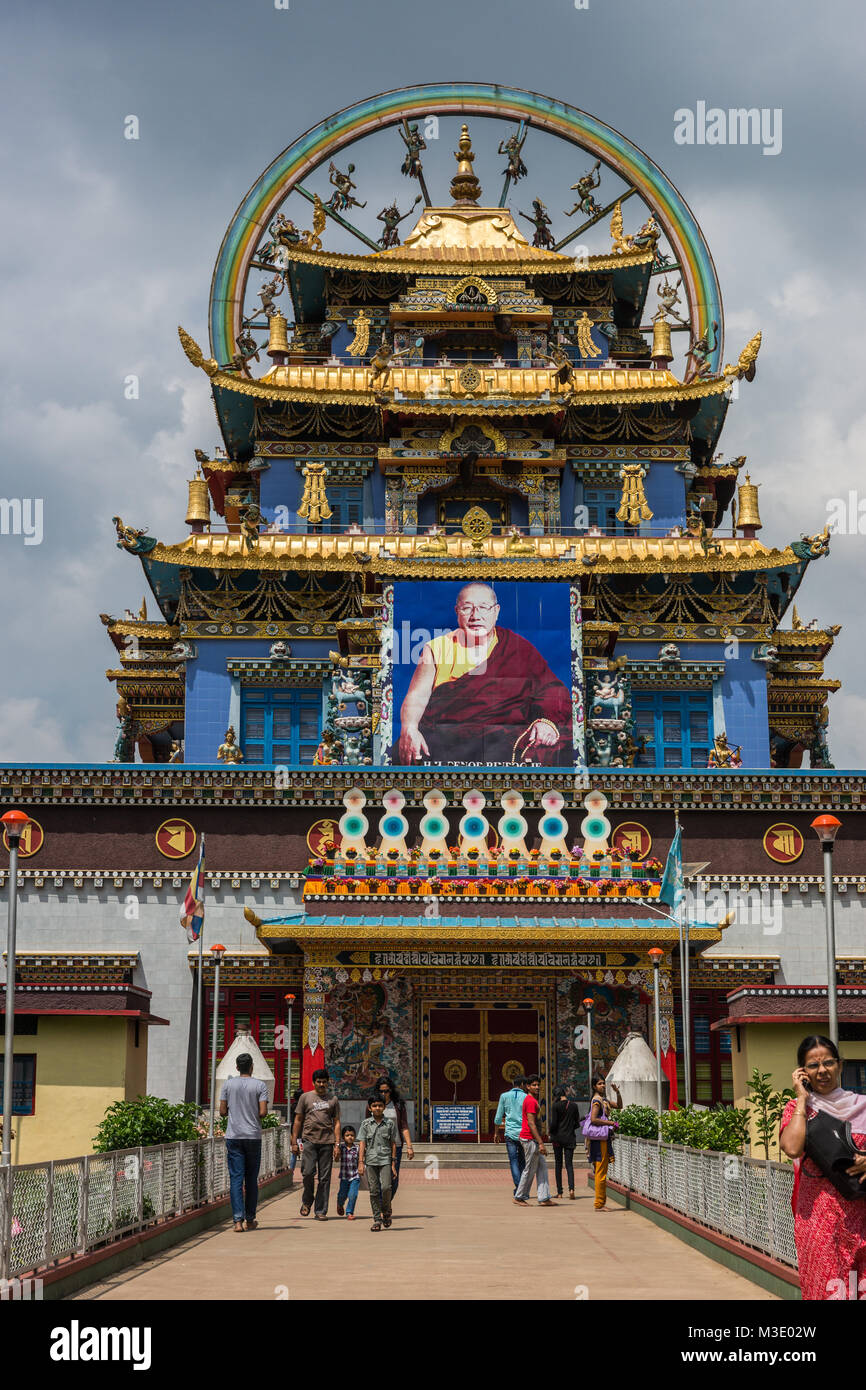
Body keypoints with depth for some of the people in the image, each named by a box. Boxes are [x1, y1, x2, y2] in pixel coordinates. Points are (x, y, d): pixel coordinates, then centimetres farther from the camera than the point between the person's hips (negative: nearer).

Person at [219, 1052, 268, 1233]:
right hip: (253, 1136, -1)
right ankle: (250, 1219, 16)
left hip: (233, 1136, 1)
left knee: (236, 1179, -2)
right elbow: (263, 1112, -9)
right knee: (251, 1179, 10)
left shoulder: (228, 1084, 2)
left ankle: (238, 1220, -12)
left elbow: (222, 1112, 2)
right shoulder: (260, 1086, -2)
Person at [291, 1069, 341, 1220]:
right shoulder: (306, 1097, 10)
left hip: (327, 1142, 1)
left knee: (324, 1178, 0)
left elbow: (336, 1123, 12)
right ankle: (307, 1201, 13)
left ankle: (321, 1211, 6)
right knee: (308, 1172, -14)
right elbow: (298, 1121, 10)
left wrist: (337, 1144, 2)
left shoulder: (333, 1100, 13)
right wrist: (294, 1142, 4)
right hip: (310, 1140, -1)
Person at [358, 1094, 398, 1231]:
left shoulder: (389, 1123, 7)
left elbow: (393, 1144, 9)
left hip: (385, 1160, -1)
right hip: (371, 1161, 1)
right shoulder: (366, 1123, 6)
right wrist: (361, 1162, -5)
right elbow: (362, 1143, 4)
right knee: (374, 1191, 0)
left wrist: (393, 1164, 5)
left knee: (386, 1187, -15)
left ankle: (386, 1211, 10)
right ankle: (377, 1219, 7)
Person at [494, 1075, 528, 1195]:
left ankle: (518, 1188, -15)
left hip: (510, 1133, 0)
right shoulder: (526, 1098, 3)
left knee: (514, 1161, -2)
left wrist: (496, 1133, 16)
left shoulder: (504, 1096, 5)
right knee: (522, 1162, 12)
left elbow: (498, 1117, 7)